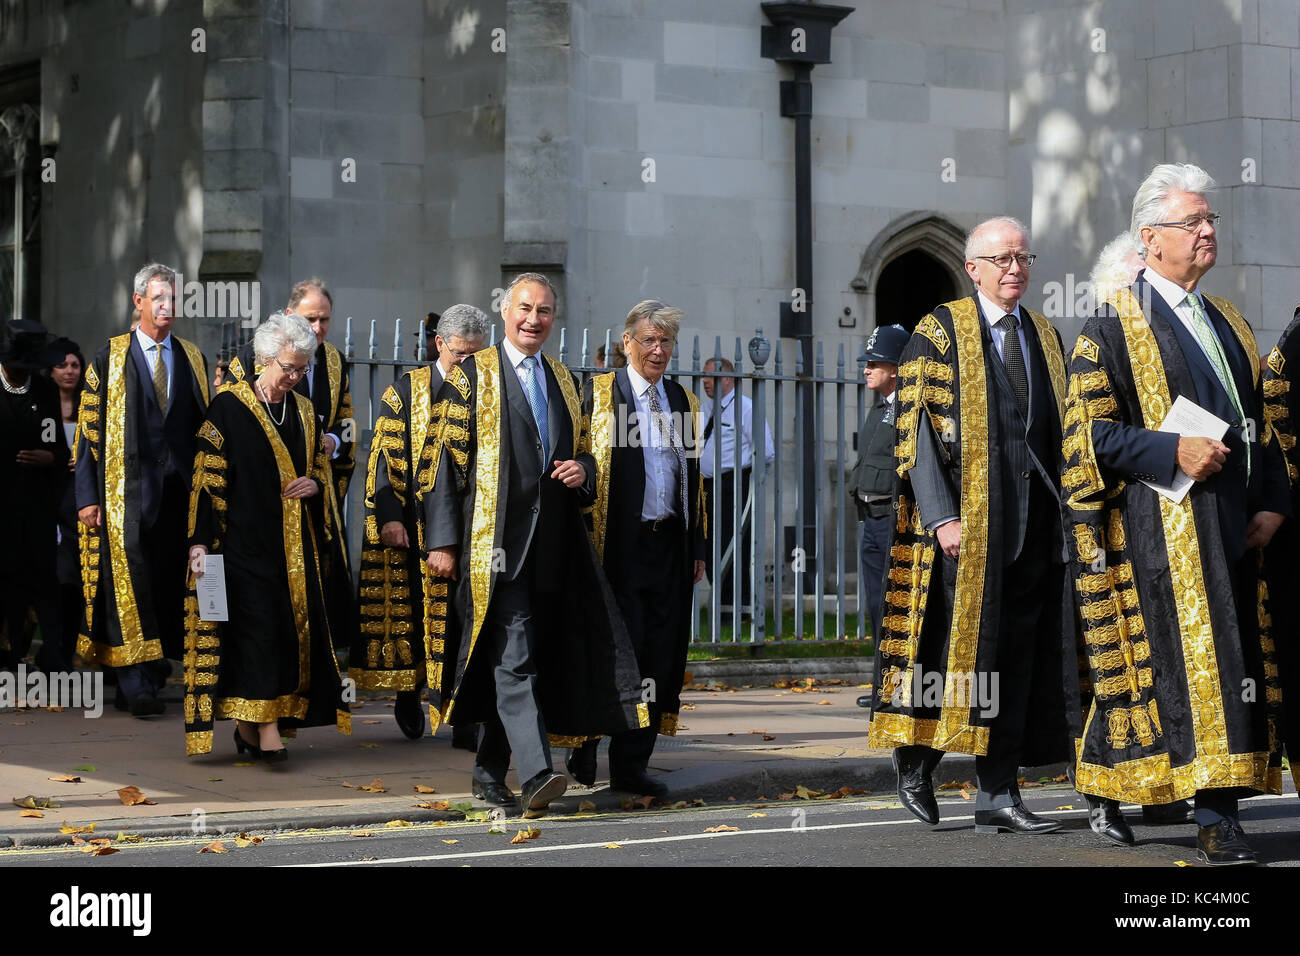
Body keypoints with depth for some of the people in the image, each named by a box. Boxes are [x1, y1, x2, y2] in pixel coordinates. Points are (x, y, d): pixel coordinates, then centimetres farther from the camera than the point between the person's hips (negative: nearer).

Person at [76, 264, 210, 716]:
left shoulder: (193, 358, 14)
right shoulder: (109, 359, 5)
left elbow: (205, 425, 15)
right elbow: (90, 429, 2)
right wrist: (88, 495, -5)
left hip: (181, 489, 3)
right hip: (128, 490, -3)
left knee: (170, 579, 3)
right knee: (131, 576, -11)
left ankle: (152, 674, 12)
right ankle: (136, 683, -11)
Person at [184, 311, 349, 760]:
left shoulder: (304, 411, 12)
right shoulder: (229, 407, -5)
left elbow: (322, 468, 22)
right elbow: (206, 478, -6)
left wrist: (314, 483, -3)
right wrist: (200, 541, -12)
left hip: (295, 543, 6)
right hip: (245, 538, -6)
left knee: (292, 627, 3)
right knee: (258, 624, -14)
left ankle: (247, 724, 12)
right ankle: (265, 727, -15)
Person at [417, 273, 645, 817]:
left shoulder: (563, 382, 18)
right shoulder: (472, 376, 1)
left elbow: (580, 452, 27)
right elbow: (442, 460, -3)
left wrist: (582, 470, 1)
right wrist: (442, 539, -11)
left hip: (553, 543, 6)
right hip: (495, 541, -6)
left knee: (522, 659, 9)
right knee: (513, 658, -15)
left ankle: (489, 772, 20)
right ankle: (536, 773, -25)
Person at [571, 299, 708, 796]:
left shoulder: (683, 401, 17)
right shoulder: (598, 392, 0)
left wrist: (696, 547, 16)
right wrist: (586, 540, -13)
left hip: (670, 546, 5)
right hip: (619, 546, -5)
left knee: (660, 657, 3)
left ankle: (631, 765, 9)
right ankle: (585, 742, 12)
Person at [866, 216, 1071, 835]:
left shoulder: (1045, 338, 17)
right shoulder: (939, 332, 0)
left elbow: (1059, 431, 19)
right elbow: (916, 430, -6)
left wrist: (1061, 512, 8)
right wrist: (942, 516, -15)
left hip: (1033, 524, 5)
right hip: (966, 521, -5)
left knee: (1016, 656, 2)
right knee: (960, 642, -7)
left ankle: (997, 796, 5)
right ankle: (915, 759, 12)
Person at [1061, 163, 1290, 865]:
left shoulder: (1228, 324, 19)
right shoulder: (1113, 327, -2)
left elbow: (1260, 424, 21)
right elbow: (1090, 433, -7)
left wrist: (1272, 502, 5)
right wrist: (1174, 451, -19)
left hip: (1232, 527, 7)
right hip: (1159, 525, -7)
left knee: (1236, 660, 3)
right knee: (1187, 658, -12)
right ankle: (1213, 816, -12)